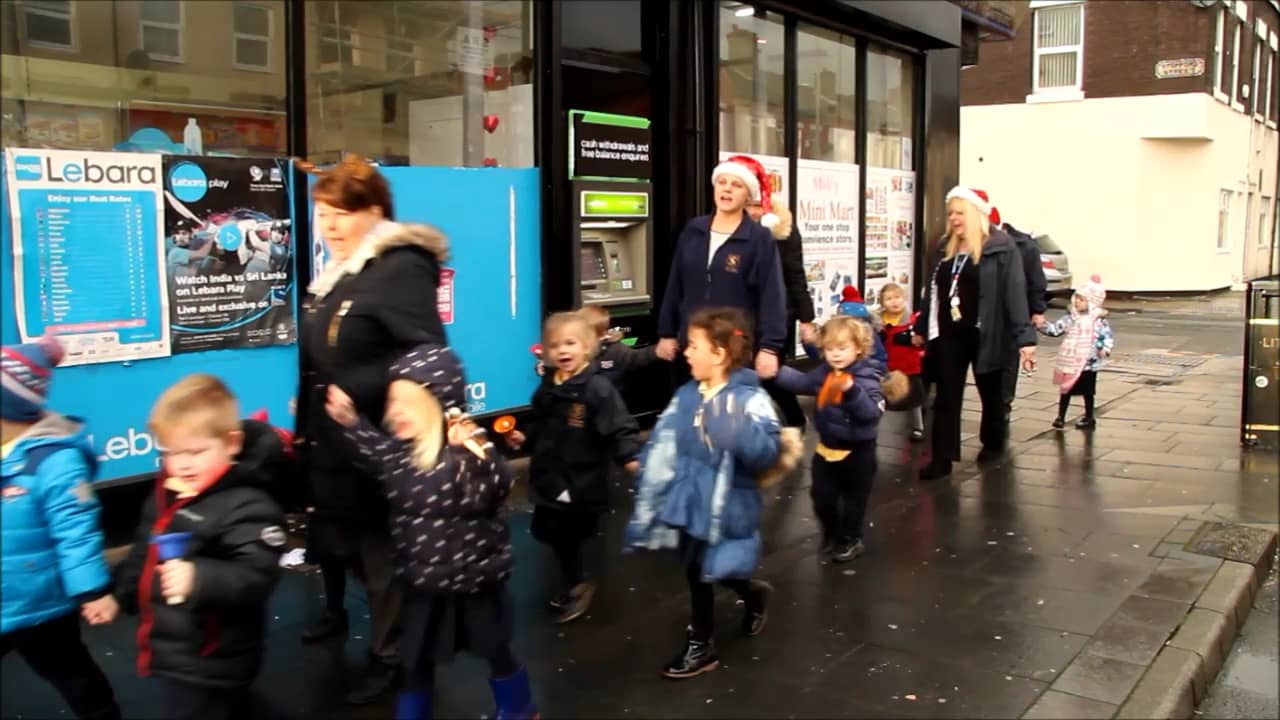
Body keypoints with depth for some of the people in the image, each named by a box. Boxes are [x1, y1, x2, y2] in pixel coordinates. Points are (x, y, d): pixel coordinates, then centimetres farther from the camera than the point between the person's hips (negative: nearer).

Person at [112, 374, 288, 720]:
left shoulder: (245, 505, -23)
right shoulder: (166, 493, 5)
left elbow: (256, 575, -34)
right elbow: (144, 553, 21)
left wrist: (200, 578, -49)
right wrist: (119, 593, 29)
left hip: (206, 664, -8)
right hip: (171, 652, 8)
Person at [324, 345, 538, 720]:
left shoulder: (466, 447, -24)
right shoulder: (401, 449, -3)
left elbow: (493, 493, -38)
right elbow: (381, 455, 22)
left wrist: (478, 455, -53)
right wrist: (352, 422, 16)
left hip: (474, 576, -5)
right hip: (424, 578, 5)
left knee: (496, 653, 17)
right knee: (416, 662, 16)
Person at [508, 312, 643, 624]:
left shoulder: (598, 388, -17)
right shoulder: (547, 386, 5)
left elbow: (620, 427, -23)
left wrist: (632, 456, -36)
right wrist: (524, 436, 2)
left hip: (582, 482, -7)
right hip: (550, 477, 7)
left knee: (568, 537, 4)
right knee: (553, 534, 19)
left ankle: (578, 584, 29)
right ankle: (575, 585, 40)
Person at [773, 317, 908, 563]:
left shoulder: (867, 378, -21)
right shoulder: (823, 373, -4)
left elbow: (871, 412, -32)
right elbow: (801, 382, 8)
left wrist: (852, 391, -46)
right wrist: (776, 372, -4)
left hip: (857, 451, -5)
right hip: (827, 448, 5)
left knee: (854, 498, 14)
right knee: (822, 496, 14)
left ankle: (851, 539, 34)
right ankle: (831, 536, 36)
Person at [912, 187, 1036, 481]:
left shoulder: (1000, 247, -11)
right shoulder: (947, 247, 8)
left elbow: (1015, 292, -16)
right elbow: (933, 289, 16)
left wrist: (1024, 337, -21)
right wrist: (921, 328, 19)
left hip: (985, 335, -5)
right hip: (949, 335, 5)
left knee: (990, 393, 15)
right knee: (946, 396, 2)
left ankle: (993, 444, 35)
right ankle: (942, 458, 4)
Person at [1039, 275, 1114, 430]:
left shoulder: (1098, 321, -10)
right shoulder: (1070, 319, 3)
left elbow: (1108, 337, -9)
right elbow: (1055, 330, 3)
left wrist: (1105, 349, -25)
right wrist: (1042, 325, -10)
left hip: (1088, 364, -4)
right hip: (1069, 363, 4)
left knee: (1087, 392, 9)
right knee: (1065, 390, 11)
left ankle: (1089, 418, 24)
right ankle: (1060, 417, 20)